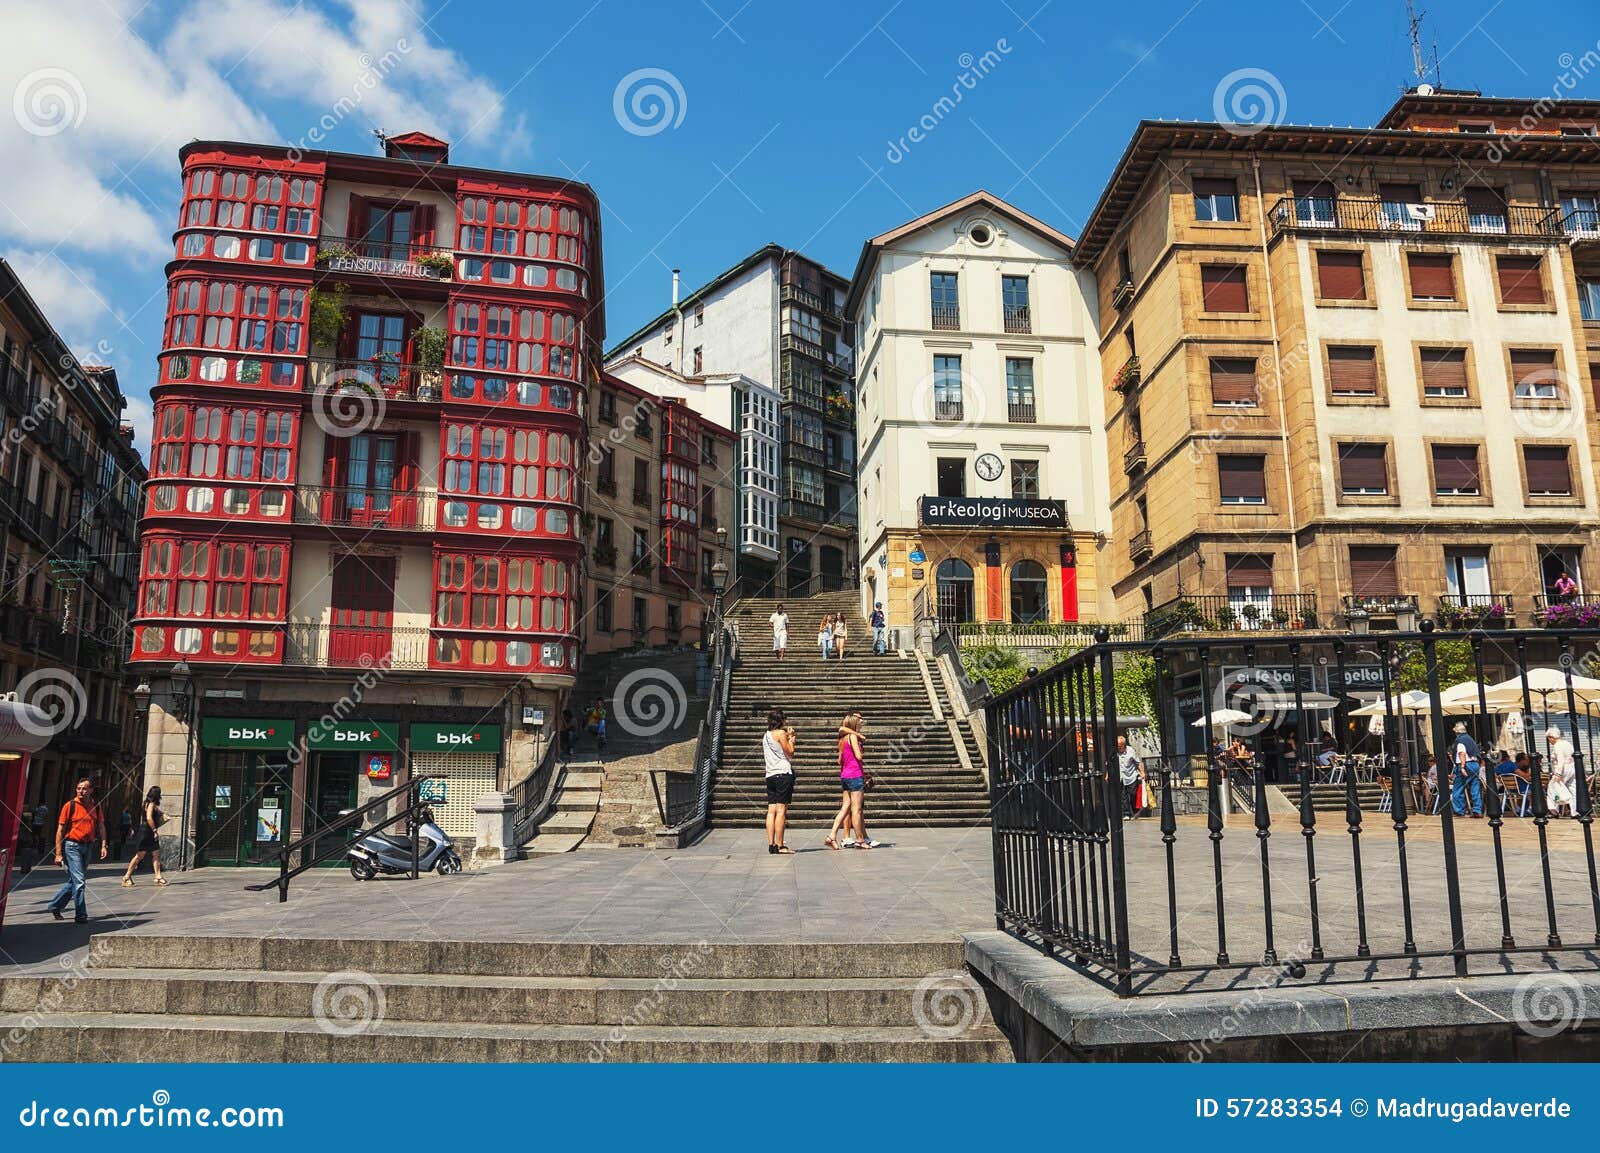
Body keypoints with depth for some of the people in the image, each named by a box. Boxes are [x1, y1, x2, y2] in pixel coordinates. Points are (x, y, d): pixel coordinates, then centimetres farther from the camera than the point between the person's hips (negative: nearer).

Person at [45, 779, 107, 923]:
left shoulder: (96, 806, 8)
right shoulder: (70, 805, -6)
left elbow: (101, 826, 13)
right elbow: (60, 830, -5)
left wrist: (103, 845, 1)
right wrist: (58, 853, -9)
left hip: (87, 846, 5)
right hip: (72, 846, -5)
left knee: (74, 881, 13)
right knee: (79, 881, -9)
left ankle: (55, 906, 31)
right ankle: (81, 915, -3)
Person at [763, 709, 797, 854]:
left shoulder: (766, 735, 18)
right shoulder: (781, 733, -6)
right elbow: (790, 752, -5)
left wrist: (788, 736, 21)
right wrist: (791, 738, 8)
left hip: (770, 775, 8)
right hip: (783, 774, -8)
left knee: (771, 810, 5)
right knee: (781, 810, -8)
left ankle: (771, 844, 3)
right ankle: (780, 846, -10)